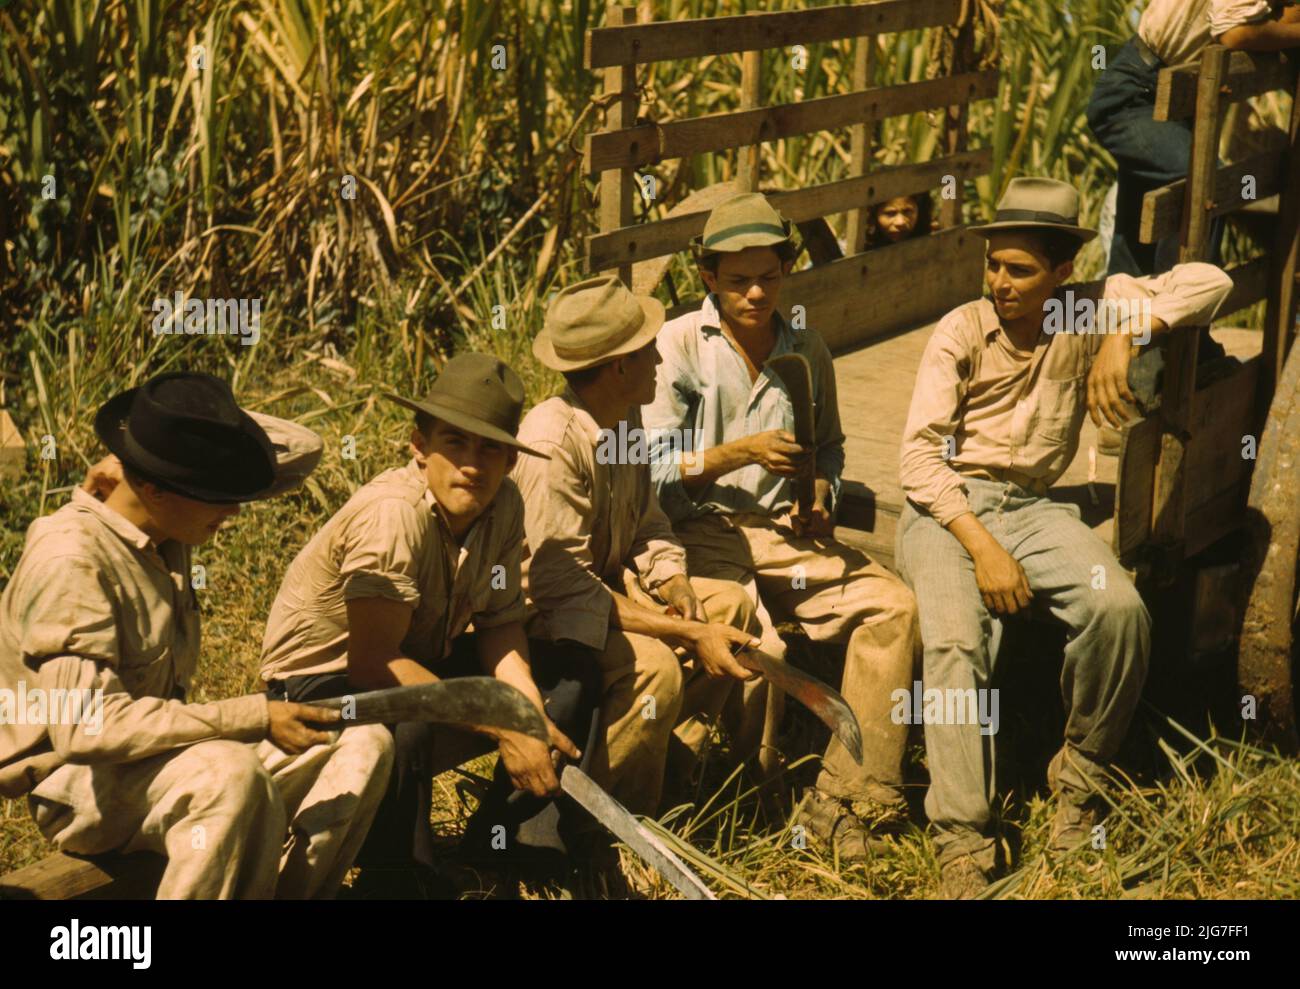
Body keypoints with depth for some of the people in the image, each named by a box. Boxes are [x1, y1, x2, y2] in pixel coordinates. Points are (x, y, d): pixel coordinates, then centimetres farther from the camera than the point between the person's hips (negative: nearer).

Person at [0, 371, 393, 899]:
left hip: (160, 752, 9)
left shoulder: (164, 521, 1)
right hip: (80, 786, -9)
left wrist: (212, 418, -9)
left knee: (363, 742, -1)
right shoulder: (72, 560, -24)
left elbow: (302, 449, 8)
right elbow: (85, 724, -31)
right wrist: (254, 719, -29)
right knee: (233, 772, -37)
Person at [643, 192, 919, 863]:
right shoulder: (678, 346, -1)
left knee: (892, 605, -20)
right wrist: (741, 453, -16)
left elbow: (829, 447, 27)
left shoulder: (807, 350, 13)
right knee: (758, 646, -32)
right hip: (701, 531, -5)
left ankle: (845, 796, -19)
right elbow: (651, 471, -5)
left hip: (785, 531, 5)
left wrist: (821, 494, 5)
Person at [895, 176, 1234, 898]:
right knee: (956, 641, -30)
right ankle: (963, 845, -29)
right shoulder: (960, 332, -3)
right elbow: (919, 454, -10)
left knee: (1118, 606, -26)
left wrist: (1125, 335, -18)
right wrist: (982, 547, -22)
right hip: (944, 509, -2)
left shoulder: (1087, 311, 3)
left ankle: (1082, 769, -1)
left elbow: (1210, 282, -2)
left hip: (1030, 506, 2)